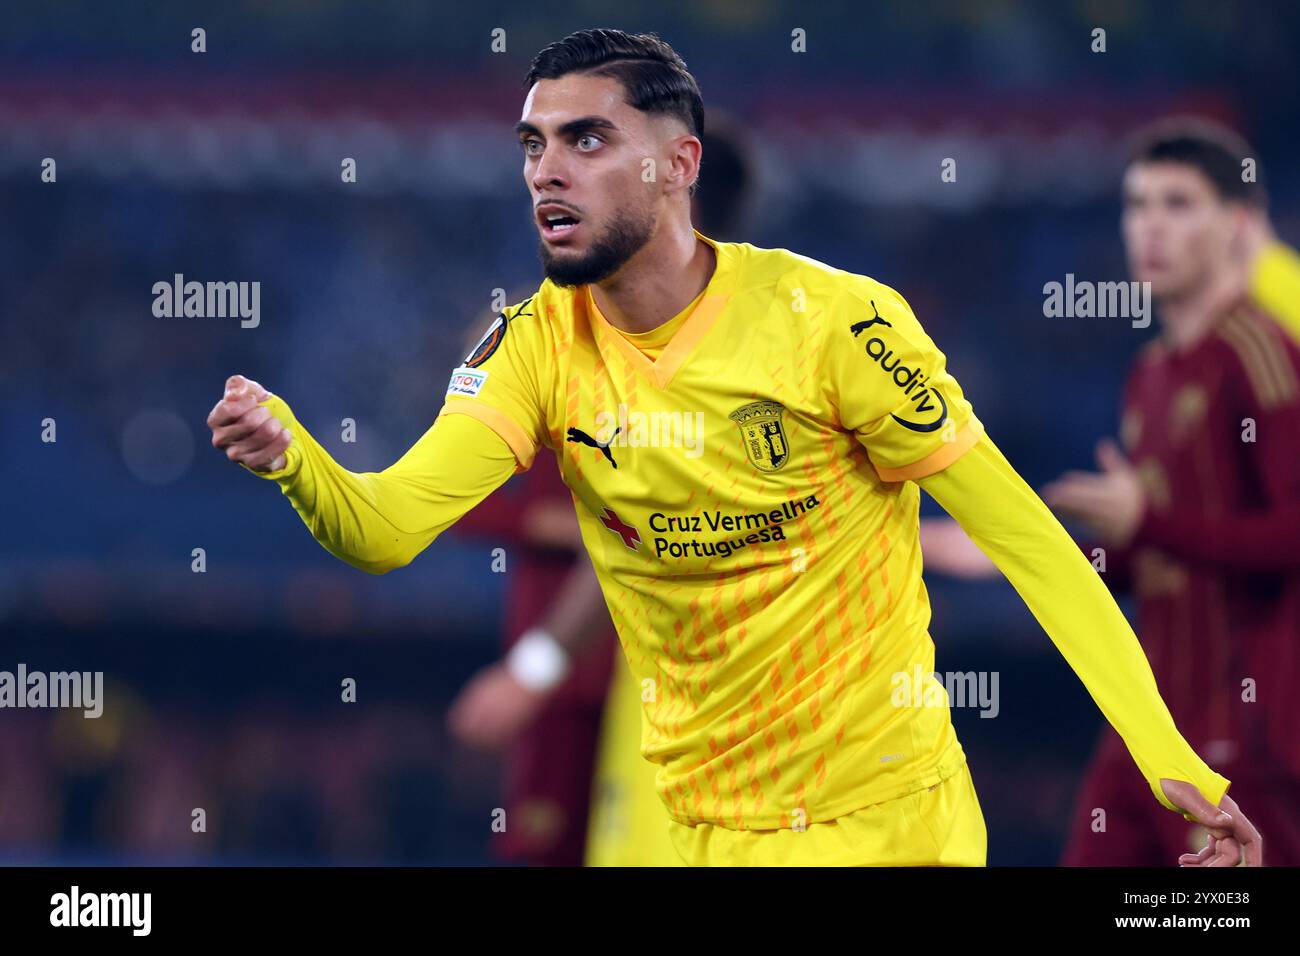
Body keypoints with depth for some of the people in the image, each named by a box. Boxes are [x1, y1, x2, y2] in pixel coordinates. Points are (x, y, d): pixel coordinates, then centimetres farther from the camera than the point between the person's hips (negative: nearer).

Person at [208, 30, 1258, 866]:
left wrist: (1167, 756, -18)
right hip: (698, 819, 4)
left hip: (890, 808, -4)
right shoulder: (541, 344, -4)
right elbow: (382, 529, -14)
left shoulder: (834, 320, -16)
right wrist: (287, 454, -37)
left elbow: (1017, 531, -13)